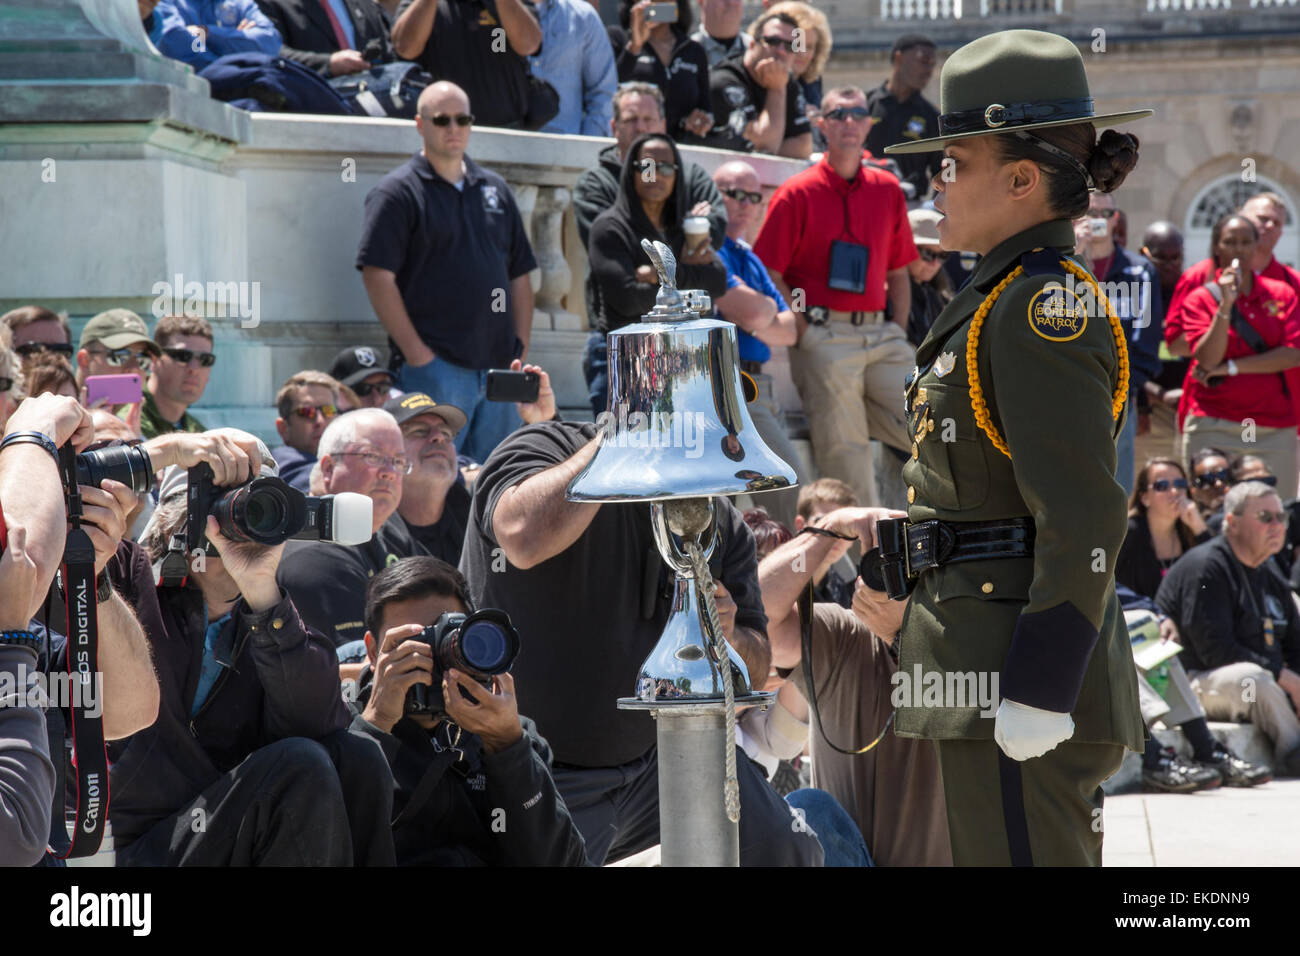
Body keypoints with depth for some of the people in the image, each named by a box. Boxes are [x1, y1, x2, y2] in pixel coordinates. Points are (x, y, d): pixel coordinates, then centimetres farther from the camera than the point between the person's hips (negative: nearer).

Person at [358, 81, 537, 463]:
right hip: (435, 364, -6)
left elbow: (520, 274, 20)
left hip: (498, 366, 6)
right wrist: (416, 354, -14)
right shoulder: (398, 193, -1)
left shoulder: (495, 190, 18)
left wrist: (521, 349, 9)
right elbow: (378, 276, -9)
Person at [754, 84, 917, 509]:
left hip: (879, 331, 5)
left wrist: (899, 332, 9)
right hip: (824, 336, -5)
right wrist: (806, 332, -10)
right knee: (844, 449, -6)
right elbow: (770, 274, -4)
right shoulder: (797, 193, -1)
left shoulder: (888, 190, 14)